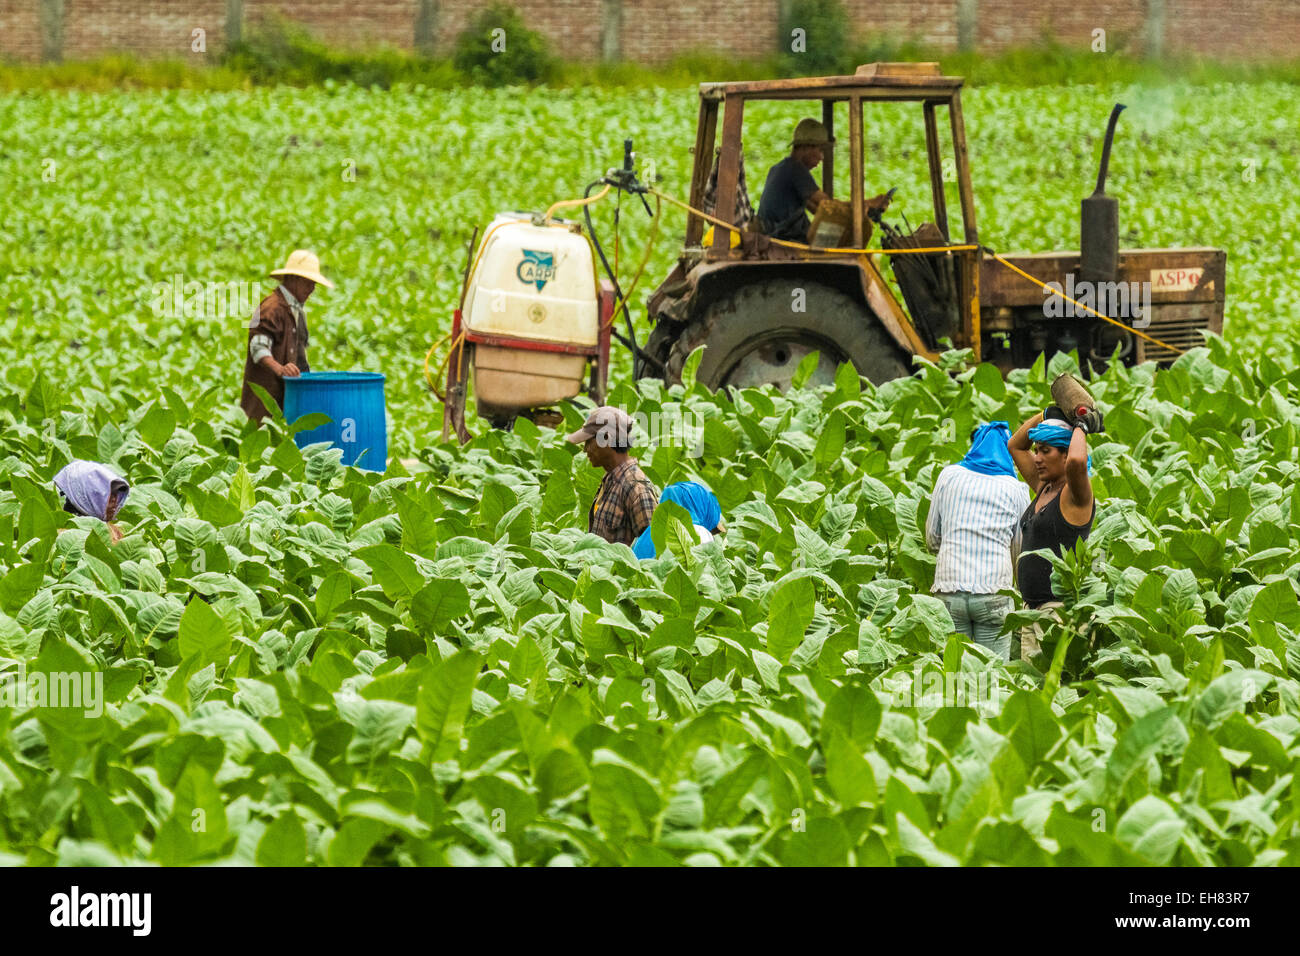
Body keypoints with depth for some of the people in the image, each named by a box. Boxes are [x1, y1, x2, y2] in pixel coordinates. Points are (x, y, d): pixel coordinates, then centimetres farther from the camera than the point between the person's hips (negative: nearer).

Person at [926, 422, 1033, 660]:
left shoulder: (949, 476, 8)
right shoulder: (1016, 489, 6)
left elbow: (932, 537, 14)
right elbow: (1021, 548, 13)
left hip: (949, 588, 1)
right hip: (993, 593, -1)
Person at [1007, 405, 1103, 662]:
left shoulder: (1076, 495, -10)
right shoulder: (1044, 489, 15)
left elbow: (1076, 462, -33)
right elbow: (1015, 446, 27)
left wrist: (1080, 428, -13)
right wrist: (1047, 414, 15)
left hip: (1062, 609, -9)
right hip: (1033, 608, 9)